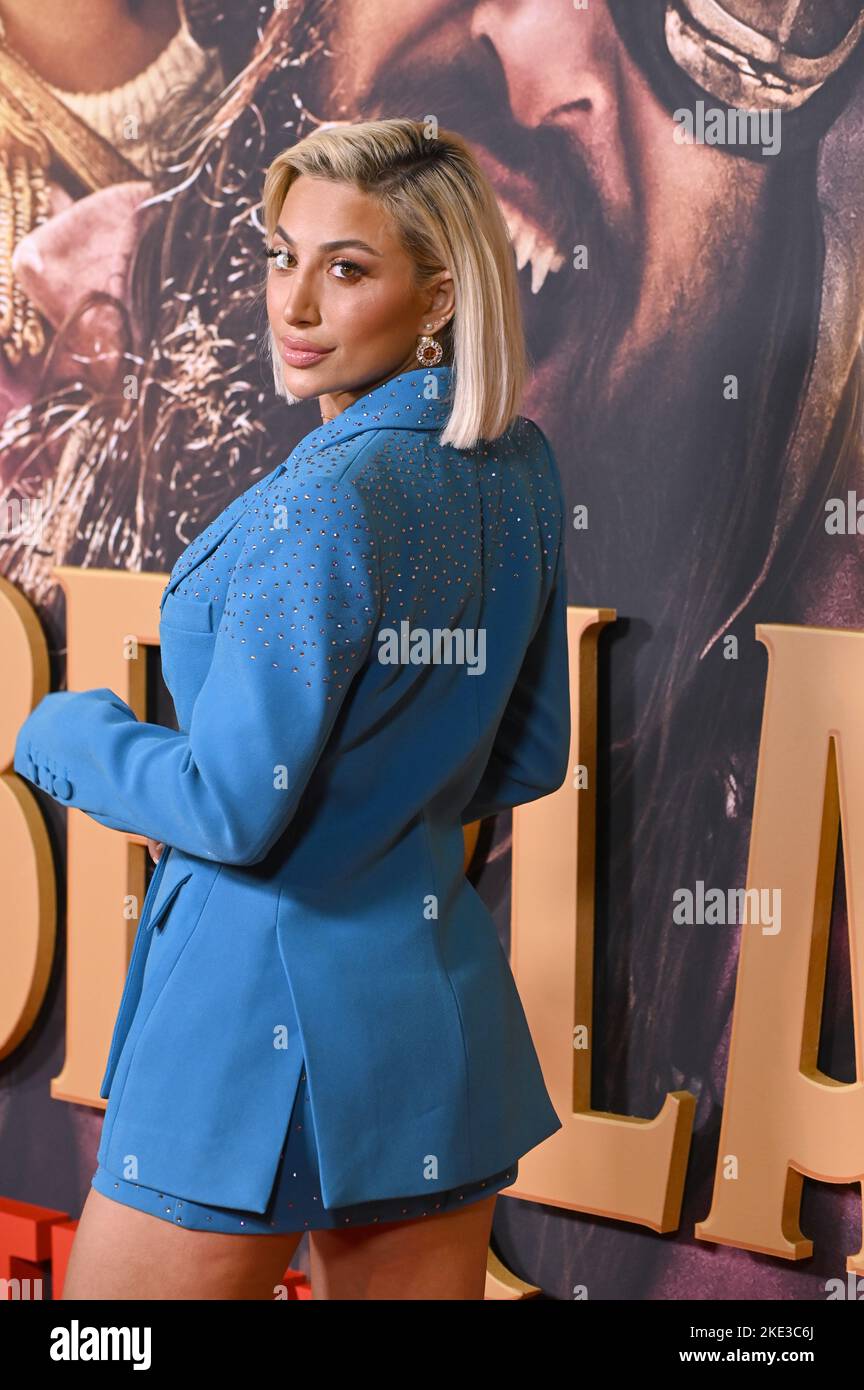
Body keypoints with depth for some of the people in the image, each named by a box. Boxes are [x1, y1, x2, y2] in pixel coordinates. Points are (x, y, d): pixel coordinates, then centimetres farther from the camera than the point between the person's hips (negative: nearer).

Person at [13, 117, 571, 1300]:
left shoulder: (324, 503, -21)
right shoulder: (521, 471, 4)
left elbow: (234, 809, -20)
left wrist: (61, 733, -3)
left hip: (266, 1016, -8)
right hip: (449, 1013, 8)